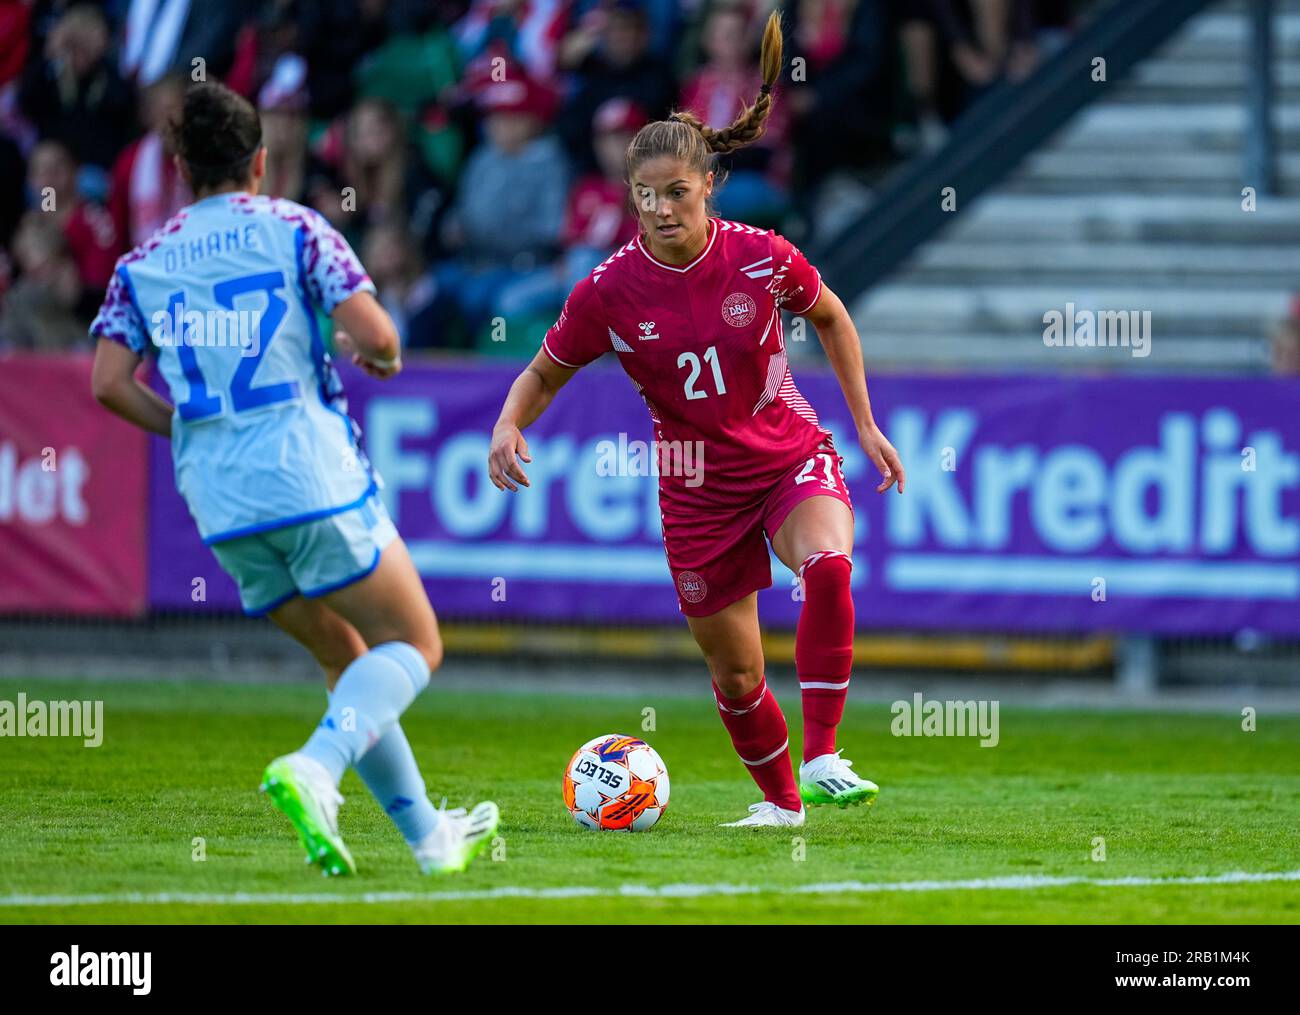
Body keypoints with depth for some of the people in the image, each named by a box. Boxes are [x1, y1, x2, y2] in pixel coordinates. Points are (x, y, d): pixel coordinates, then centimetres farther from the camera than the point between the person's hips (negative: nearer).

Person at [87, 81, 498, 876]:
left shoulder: (143, 262, 12)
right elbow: (372, 335, -10)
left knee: (347, 659, 19)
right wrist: (385, 359, 14)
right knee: (414, 645, 3)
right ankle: (313, 770, -22)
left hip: (221, 505, 5)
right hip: (313, 479, -5)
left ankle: (429, 836, 17)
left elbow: (109, 382, 1)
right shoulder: (294, 229, 0)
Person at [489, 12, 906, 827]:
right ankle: (781, 800, 35)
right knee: (734, 673, 7)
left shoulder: (762, 258, -14)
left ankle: (822, 760, -27)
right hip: (700, 485, 1)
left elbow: (831, 317, 6)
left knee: (828, 564, -34)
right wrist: (509, 427, -20)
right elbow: (545, 371, 1)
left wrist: (867, 425, 6)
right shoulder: (609, 293, -14)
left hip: (792, 455, -1)